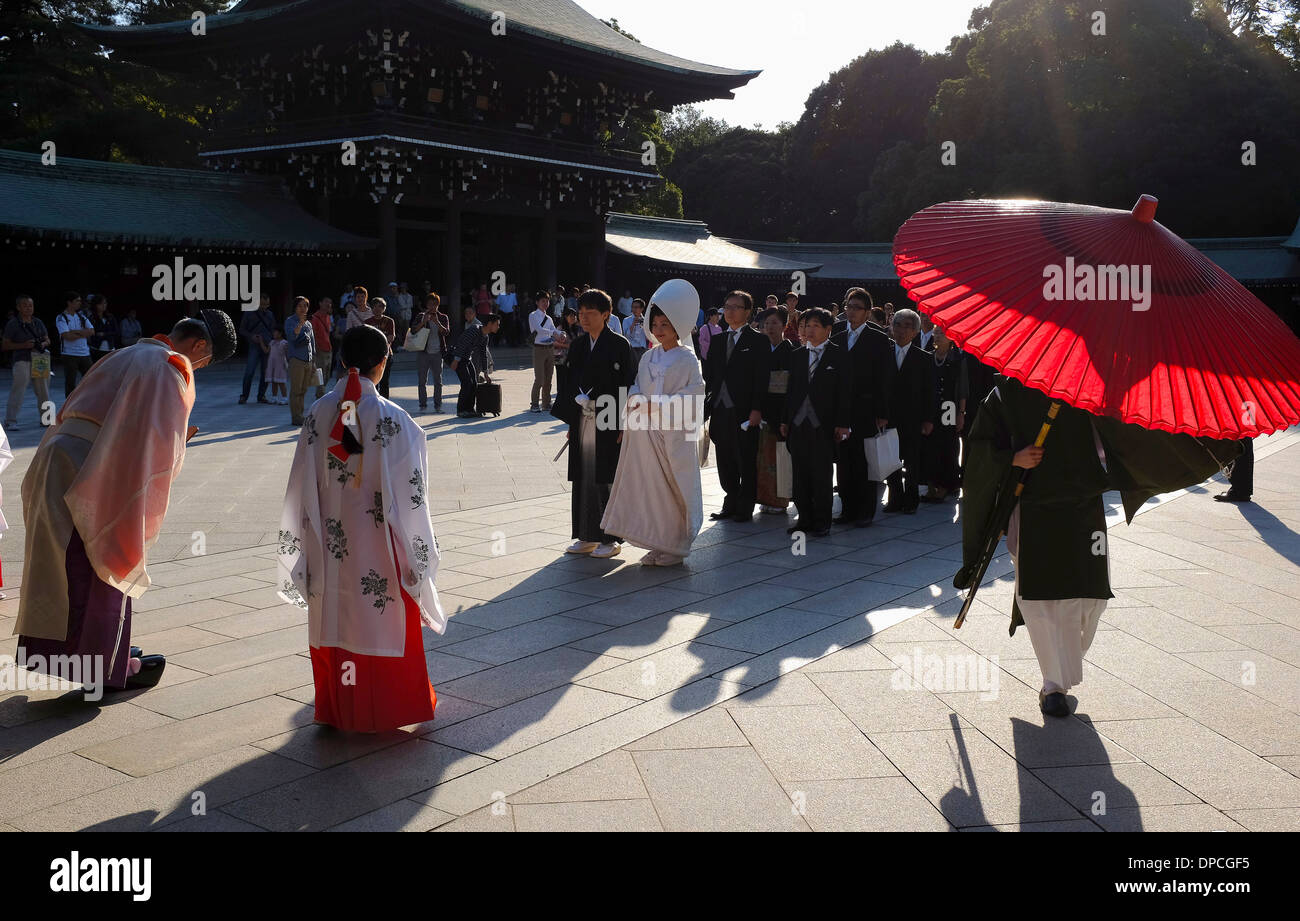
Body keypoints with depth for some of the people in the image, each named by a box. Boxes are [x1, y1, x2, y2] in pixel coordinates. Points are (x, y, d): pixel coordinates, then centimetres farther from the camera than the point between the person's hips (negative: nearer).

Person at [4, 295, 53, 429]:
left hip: (39, 361, 5)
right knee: (18, 391, -13)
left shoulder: (38, 322, 12)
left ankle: (45, 418, 25)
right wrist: (23, 345, -17)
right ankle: (10, 421, -11)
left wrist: (44, 344, -5)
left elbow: (47, 340, 18)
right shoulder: (13, 324, -2)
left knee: (43, 392, 11)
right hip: (22, 361, -5)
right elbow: (6, 345, -4)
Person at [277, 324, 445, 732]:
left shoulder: (319, 413, -4)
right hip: (378, 540, -3)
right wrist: (417, 546, -3)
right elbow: (407, 490, -13)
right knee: (384, 617, 11)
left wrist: (308, 538, 11)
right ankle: (390, 703, 22)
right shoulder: (392, 418, -15)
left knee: (335, 617, 14)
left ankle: (337, 707, 25)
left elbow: (303, 483, 1)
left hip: (330, 542, 3)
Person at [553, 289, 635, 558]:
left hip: (607, 424, -6)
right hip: (582, 422, 6)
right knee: (583, 478, 9)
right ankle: (587, 537, 18)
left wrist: (622, 425, -13)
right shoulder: (578, 345, 10)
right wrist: (570, 421, 10)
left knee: (605, 480, -1)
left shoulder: (619, 344, -7)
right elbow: (571, 382, 14)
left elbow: (626, 385, -9)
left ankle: (610, 538, 9)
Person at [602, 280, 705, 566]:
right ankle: (657, 545, 17)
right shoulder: (648, 358, 13)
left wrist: (658, 405, -18)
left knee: (674, 489, -1)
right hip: (646, 432, 6)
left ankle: (675, 548, 10)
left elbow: (693, 396, -12)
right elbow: (637, 385, 16)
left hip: (675, 434, -6)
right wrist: (634, 397, -8)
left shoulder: (687, 360, -5)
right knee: (649, 486, 7)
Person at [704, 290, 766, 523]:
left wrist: (757, 409, -15)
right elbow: (709, 376, 15)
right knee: (725, 462, 10)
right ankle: (731, 503, 21)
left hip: (744, 412, -5)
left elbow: (762, 378, -7)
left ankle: (745, 508, 10)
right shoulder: (717, 341, 15)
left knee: (746, 462, 2)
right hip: (720, 410, 5)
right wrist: (707, 407, 7)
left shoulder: (758, 341, -2)